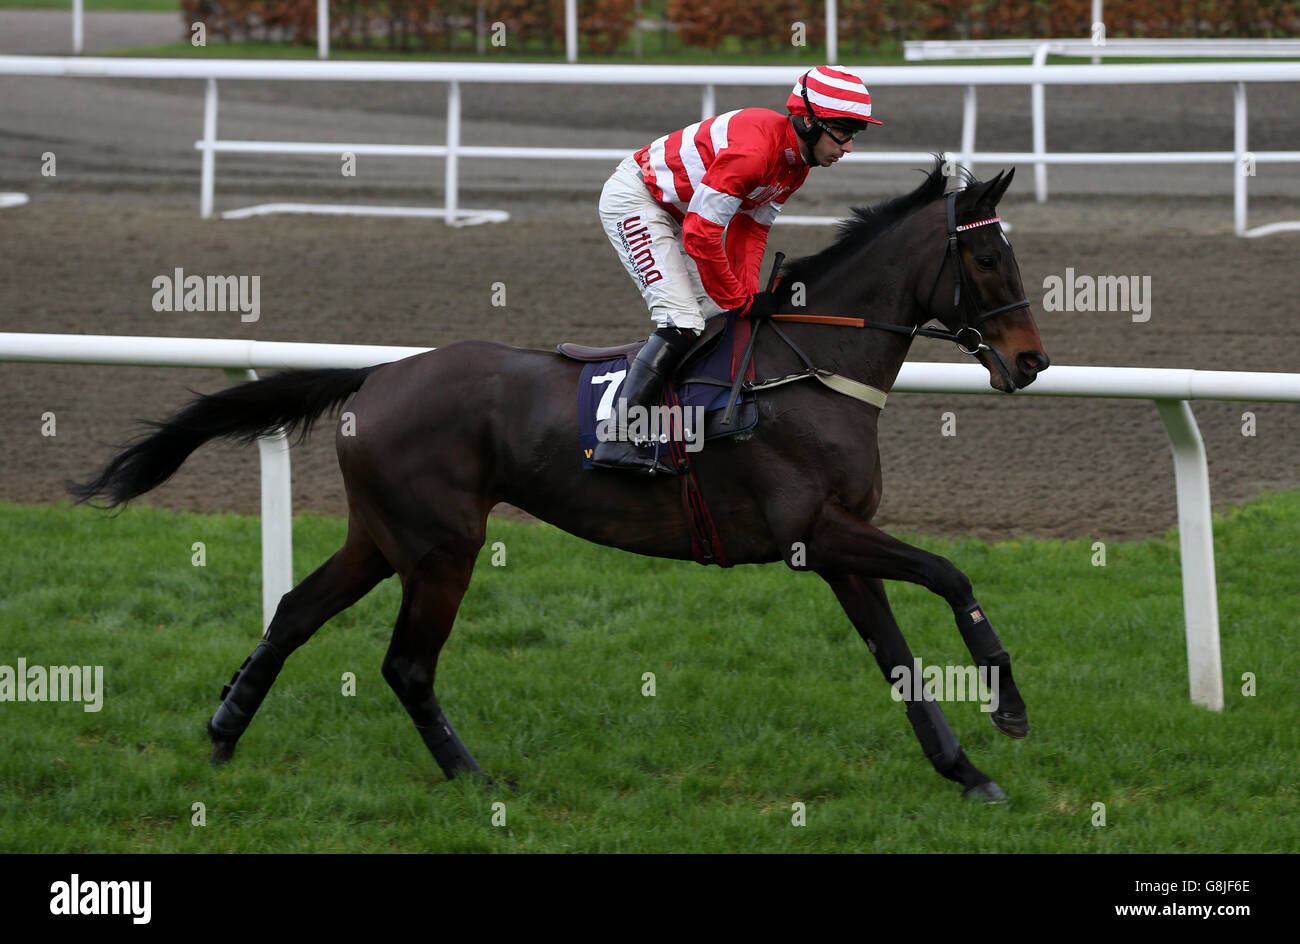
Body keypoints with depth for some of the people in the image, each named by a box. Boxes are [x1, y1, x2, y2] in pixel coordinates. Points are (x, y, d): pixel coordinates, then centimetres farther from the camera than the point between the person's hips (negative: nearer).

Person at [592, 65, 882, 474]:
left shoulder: (796, 158, -1)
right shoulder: (754, 148, -32)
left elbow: (750, 227, 7)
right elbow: (701, 233, -31)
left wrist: (748, 294, -7)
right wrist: (740, 300, -21)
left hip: (674, 212, 10)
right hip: (633, 199, -10)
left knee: (720, 315, 7)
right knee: (683, 319, -21)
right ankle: (616, 441, -24)